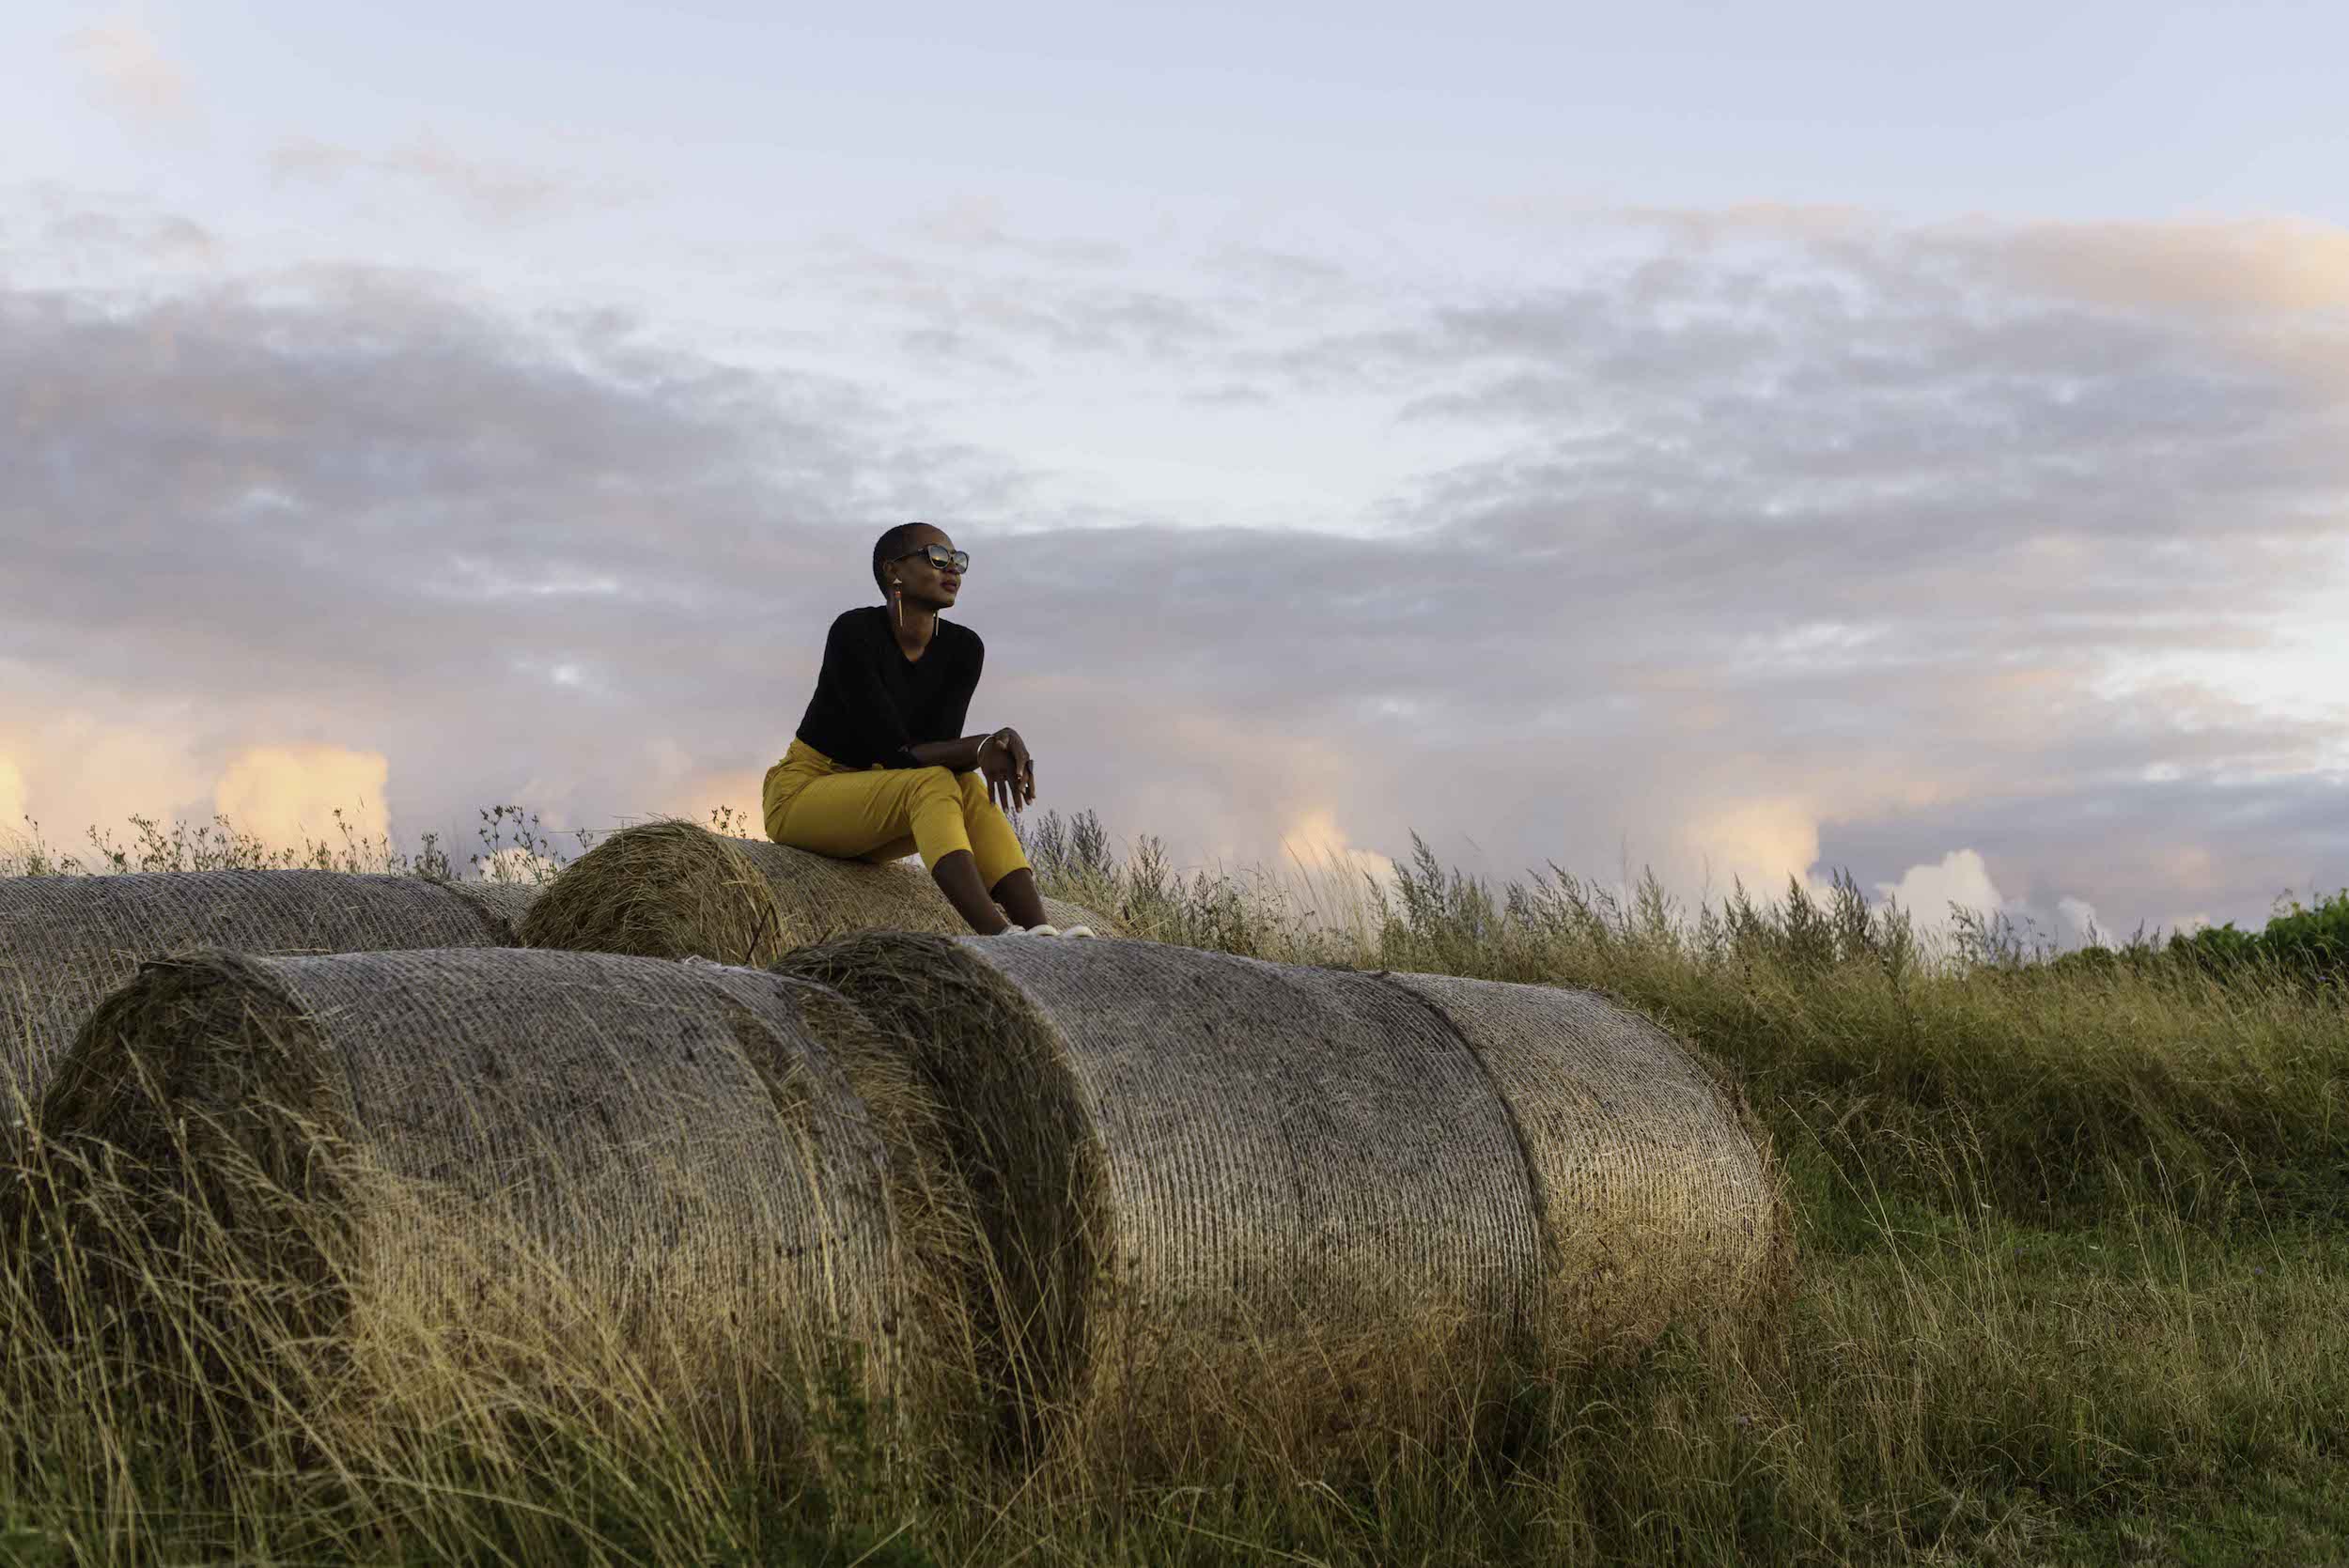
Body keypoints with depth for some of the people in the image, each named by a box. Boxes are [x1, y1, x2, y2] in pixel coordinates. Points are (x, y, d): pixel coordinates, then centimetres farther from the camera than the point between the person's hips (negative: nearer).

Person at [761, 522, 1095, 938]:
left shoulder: (963, 649, -2)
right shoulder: (854, 632, -20)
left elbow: (942, 749, -10)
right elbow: (895, 752, -25)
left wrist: (993, 747, -32)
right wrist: (982, 748, -35)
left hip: (874, 817, 6)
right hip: (800, 796, -6)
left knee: (970, 789, -25)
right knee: (934, 783, -32)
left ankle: (1040, 933, -41)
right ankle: (1002, 938, -51)